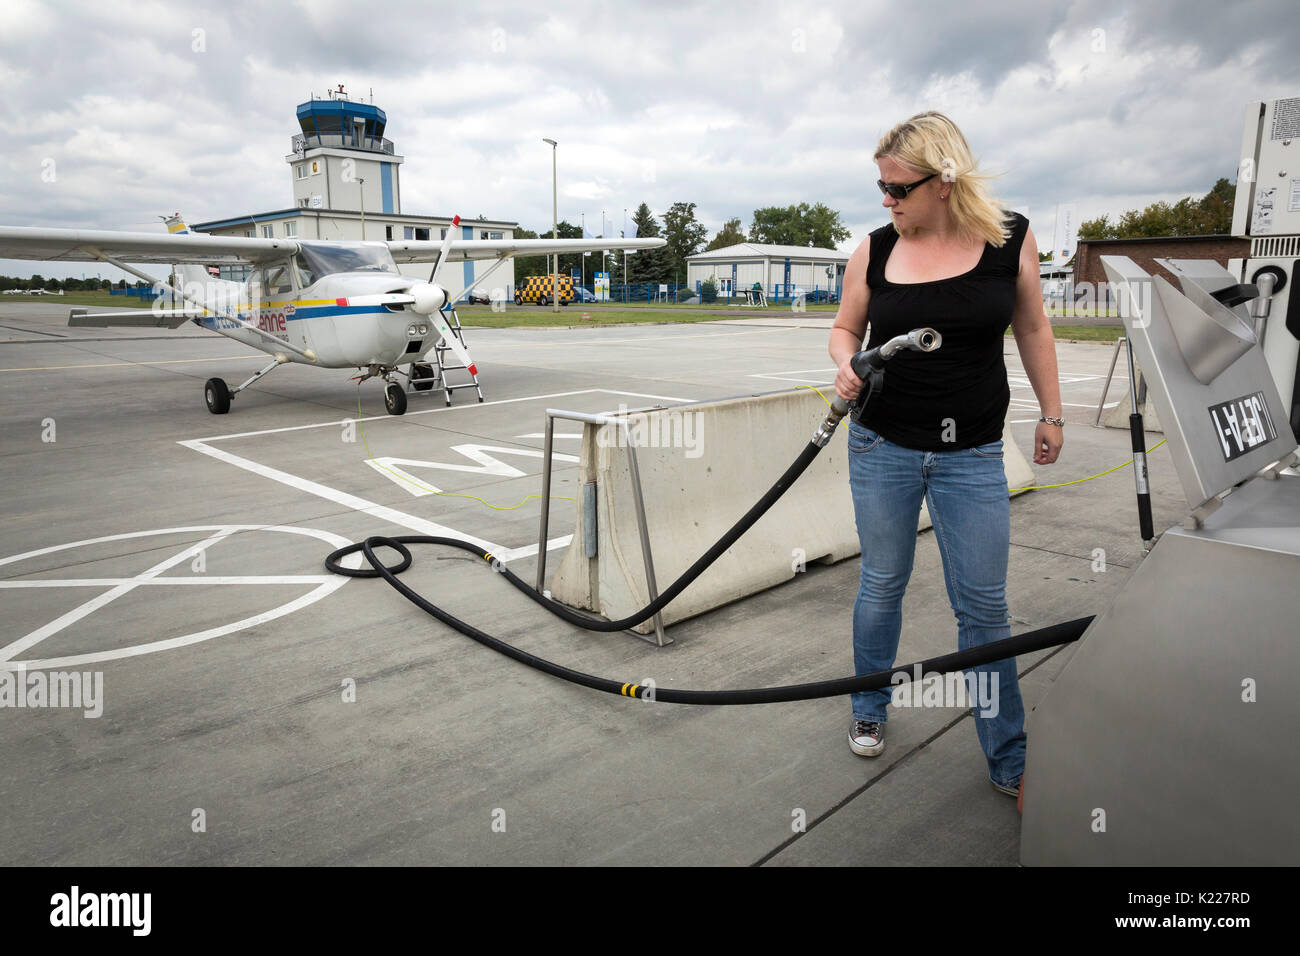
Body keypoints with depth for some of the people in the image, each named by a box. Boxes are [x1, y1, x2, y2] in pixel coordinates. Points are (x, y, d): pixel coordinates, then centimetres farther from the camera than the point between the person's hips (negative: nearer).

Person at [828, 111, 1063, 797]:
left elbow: (1032, 327, 8)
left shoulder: (1011, 238, -3)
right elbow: (846, 328, 9)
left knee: (983, 606, 4)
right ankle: (870, 708, 36)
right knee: (882, 585, 12)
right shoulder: (876, 250, -2)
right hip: (883, 448, 1)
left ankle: (1009, 761, 20)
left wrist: (1050, 413, 11)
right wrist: (846, 366, -13)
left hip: (972, 456, 0)